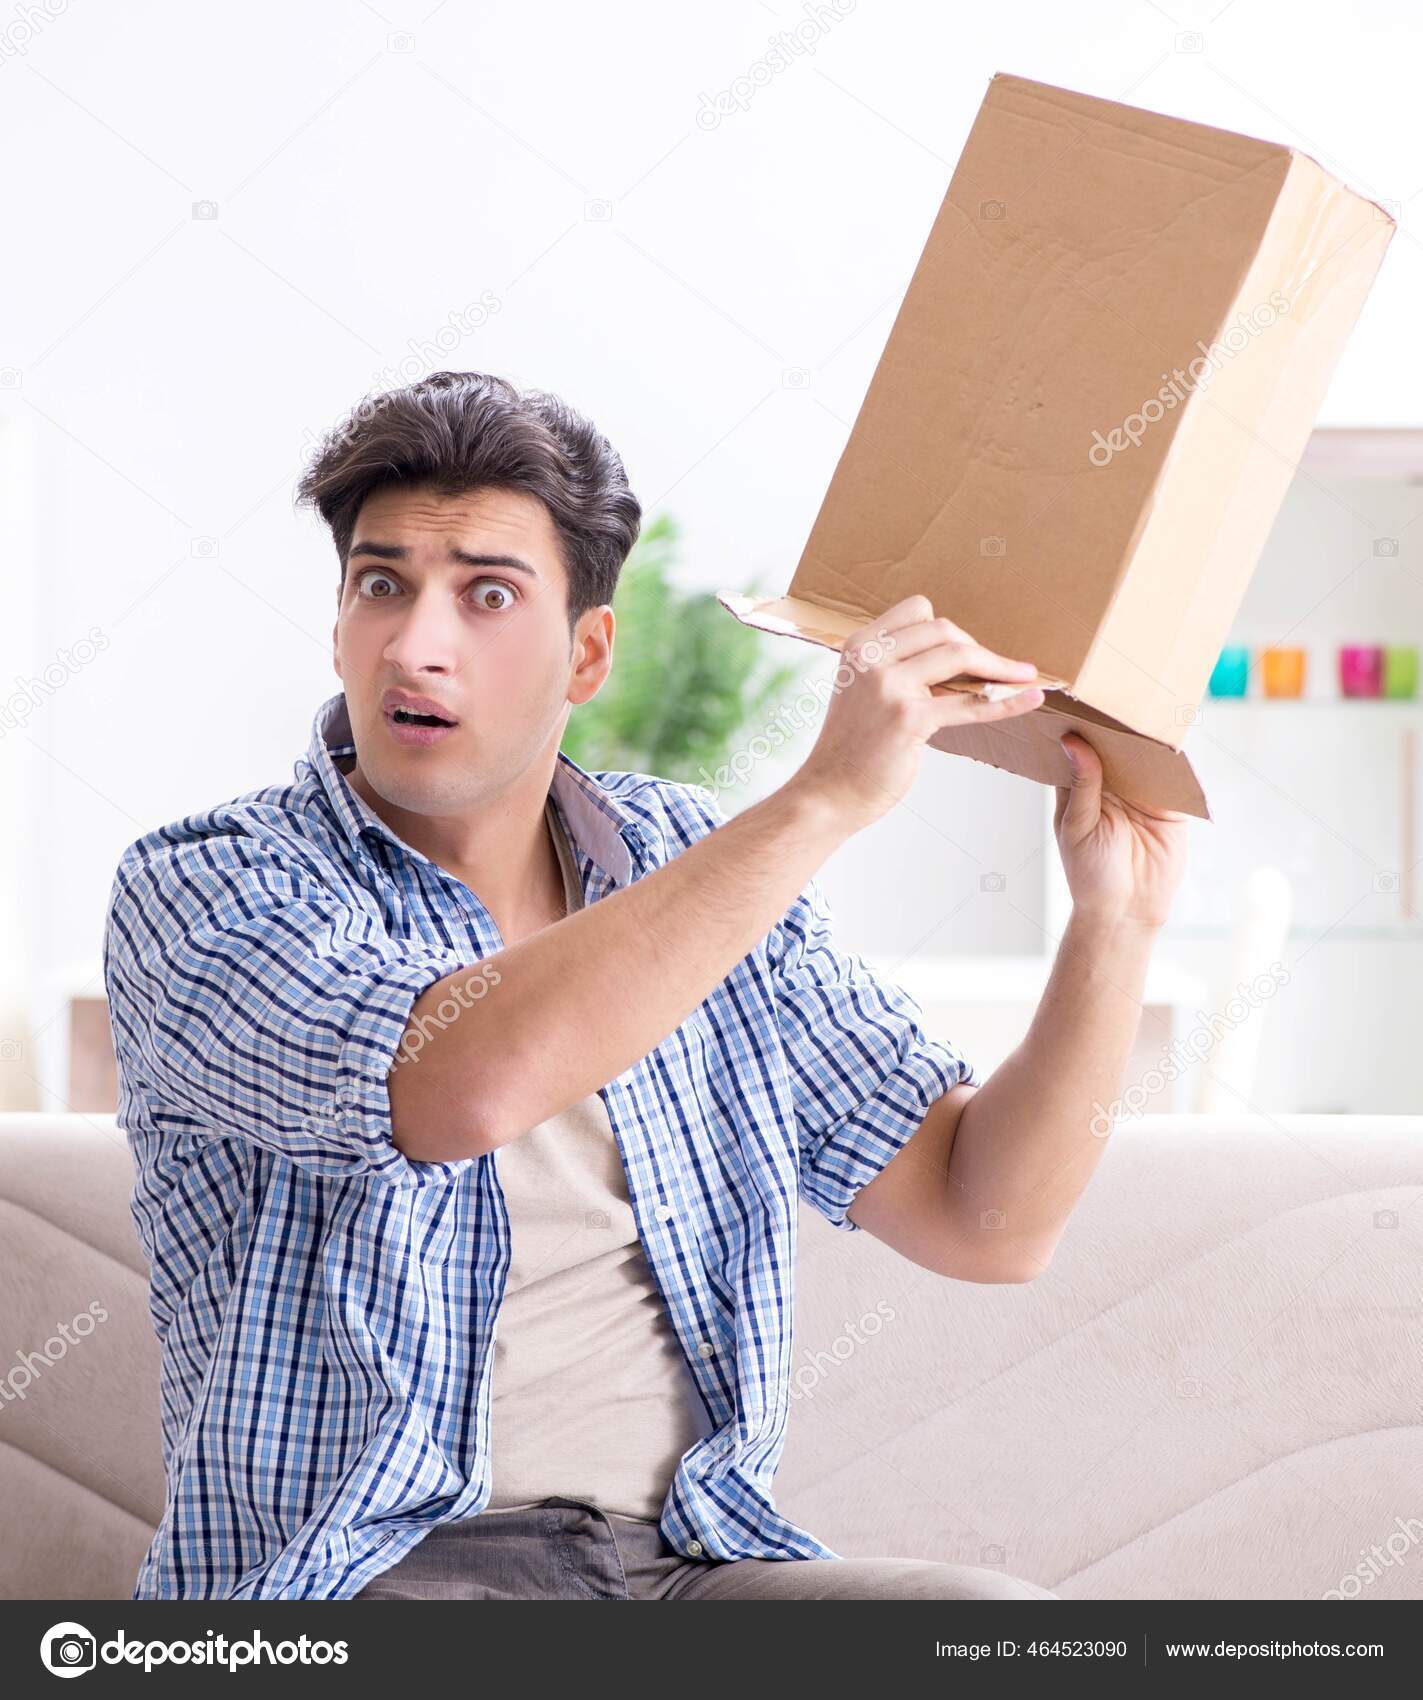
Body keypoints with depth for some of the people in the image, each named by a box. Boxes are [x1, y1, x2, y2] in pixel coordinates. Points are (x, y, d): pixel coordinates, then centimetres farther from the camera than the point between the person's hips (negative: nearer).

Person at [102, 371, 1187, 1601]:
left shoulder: (704, 870, 10)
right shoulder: (199, 891, -5)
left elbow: (984, 1223, 8)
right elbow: (467, 1085, -27)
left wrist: (1114, 923, -7)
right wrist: (830, 795, -23)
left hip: (690, 1554, 4)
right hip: (369, 1574, -4)